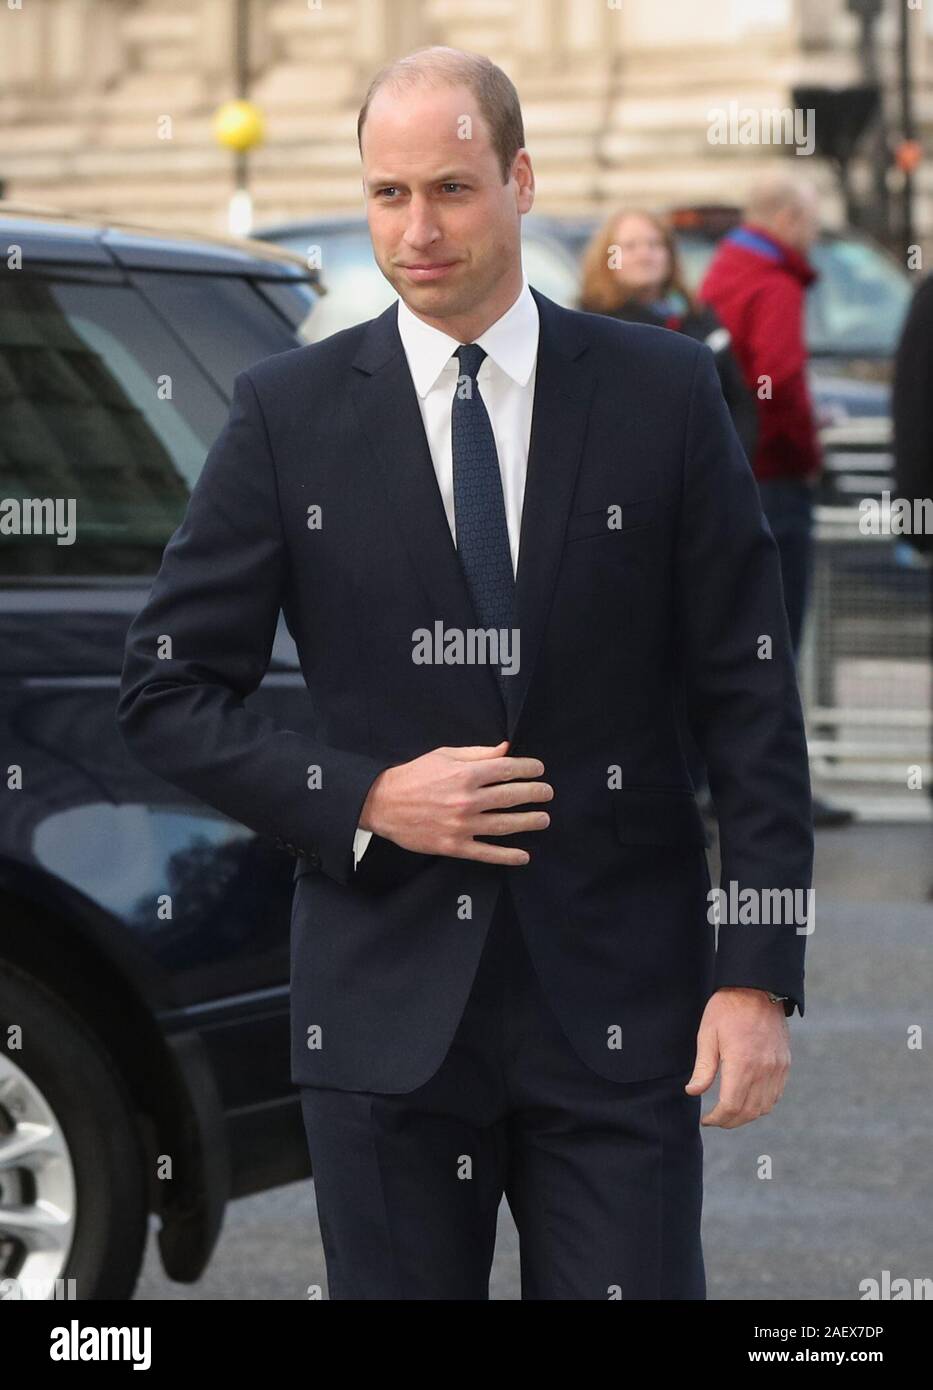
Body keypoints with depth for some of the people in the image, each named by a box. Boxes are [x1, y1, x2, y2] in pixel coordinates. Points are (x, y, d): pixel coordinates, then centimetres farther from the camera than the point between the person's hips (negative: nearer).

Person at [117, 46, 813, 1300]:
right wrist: (362, 801, -11)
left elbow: (753, 698, 1)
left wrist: (758, 974, -6)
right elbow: (166, 690, 4)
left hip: (618, 1003, 0)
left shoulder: (664, 392, 2)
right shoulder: (287, 411, 2)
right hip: (387, 997, 1)